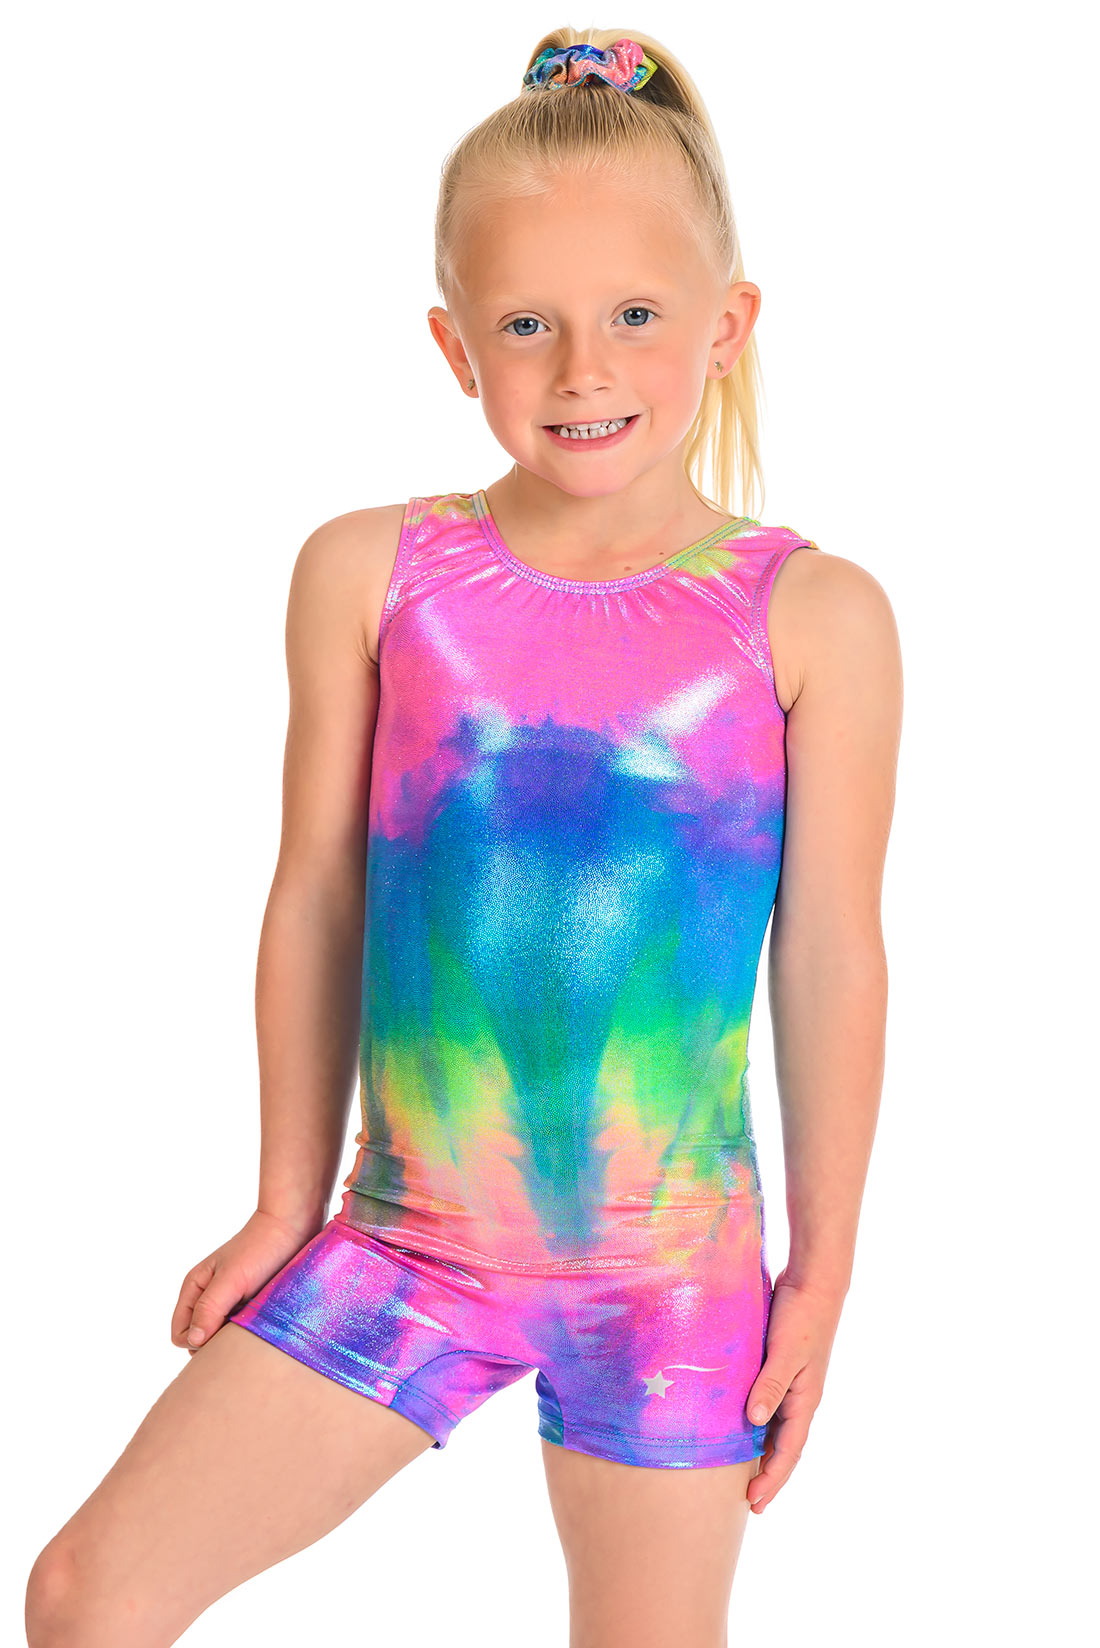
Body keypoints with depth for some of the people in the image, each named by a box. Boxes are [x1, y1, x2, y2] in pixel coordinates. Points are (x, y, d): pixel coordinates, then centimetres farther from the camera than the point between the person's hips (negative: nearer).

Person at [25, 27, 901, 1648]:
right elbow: (315, 901, 2)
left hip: (673, 1274, -1)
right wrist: (287, 1206, 8)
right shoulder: (367, 574, -5)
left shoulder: (813, 617, -8)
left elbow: (833, 957, -3)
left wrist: (823, 1268, 2)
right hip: (402, 1242, 1)